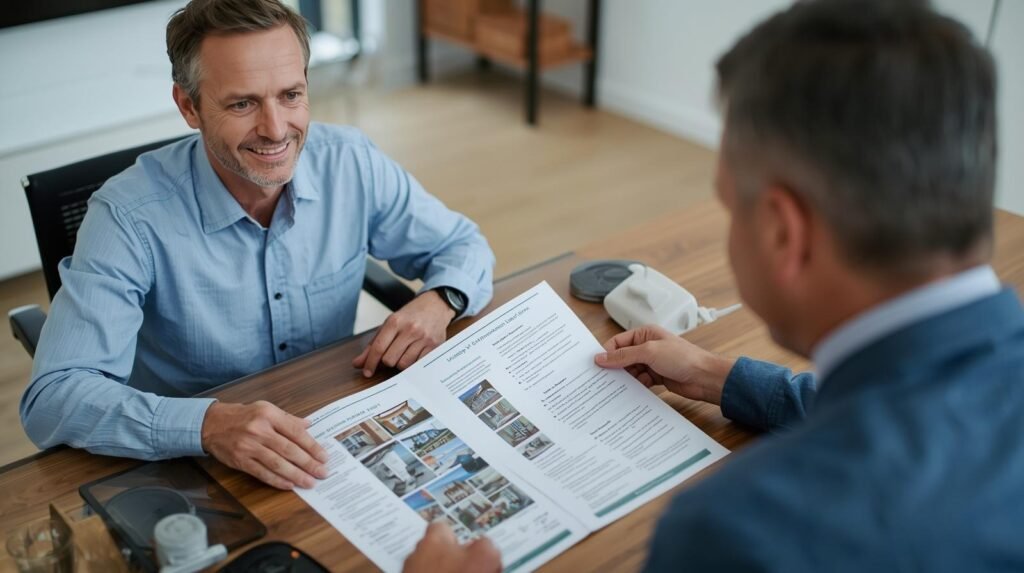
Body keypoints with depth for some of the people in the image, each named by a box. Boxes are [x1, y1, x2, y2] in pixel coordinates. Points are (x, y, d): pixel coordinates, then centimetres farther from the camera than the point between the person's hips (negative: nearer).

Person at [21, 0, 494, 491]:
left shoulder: (351, 163, -8)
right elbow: (52, 399, -25)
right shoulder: (131, 215, -20)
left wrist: (439, 302, -17)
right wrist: (208, 424, -41)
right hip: (189, 468, -3)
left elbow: (463, 246, 6)